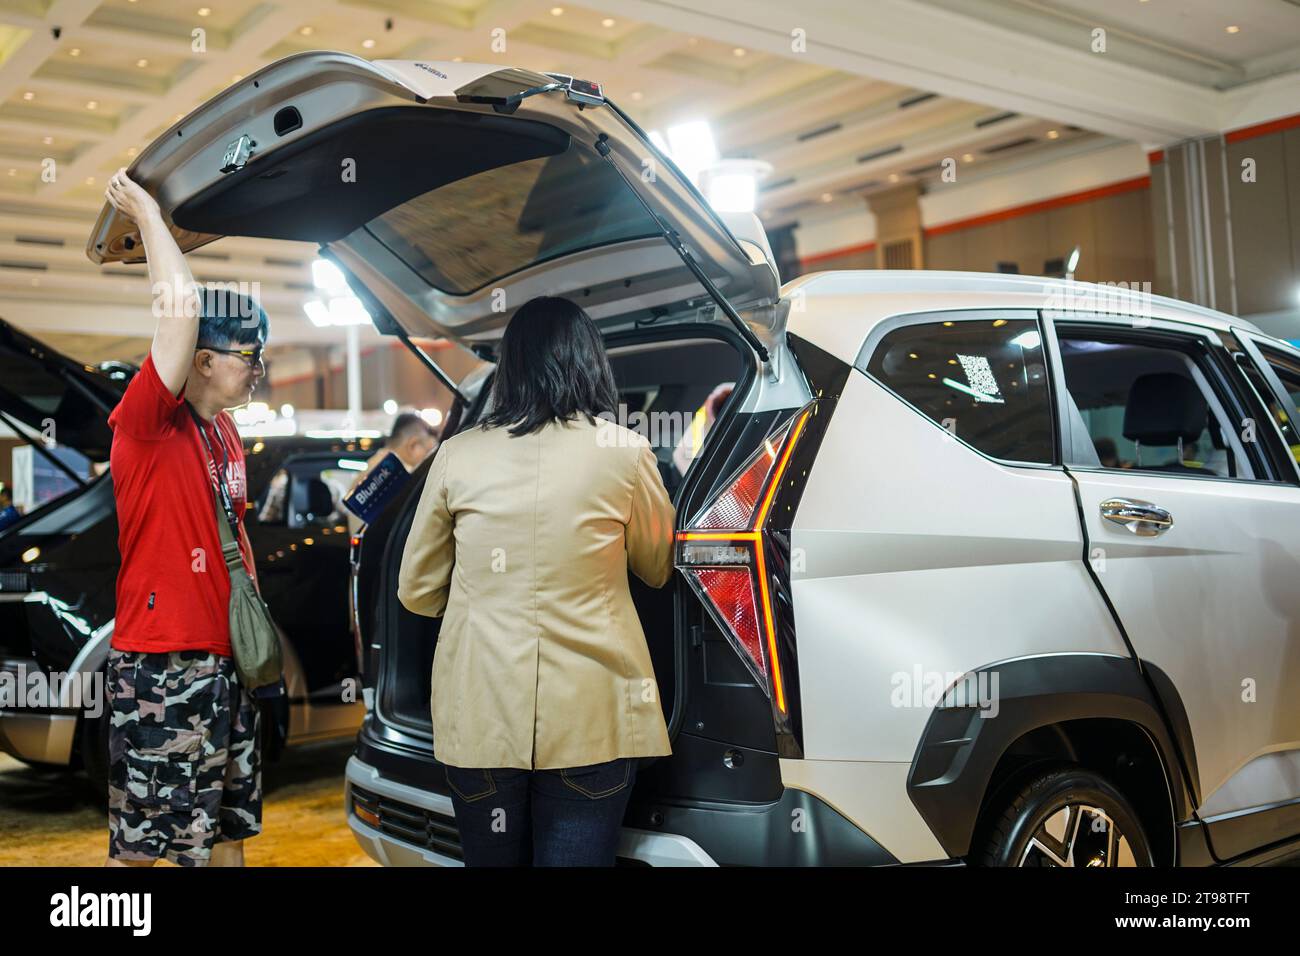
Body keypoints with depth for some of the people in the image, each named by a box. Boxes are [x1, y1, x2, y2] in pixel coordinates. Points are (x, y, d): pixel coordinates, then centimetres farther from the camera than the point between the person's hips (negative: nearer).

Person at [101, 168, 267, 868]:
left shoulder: (225, 431, 12)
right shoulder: (146, 424, -14)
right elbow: (183, 310, -28)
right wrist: (146, 213, -17)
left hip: (226, 659, 8)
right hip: (160, 665, -8)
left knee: (225, 827, 17)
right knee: (142, 842, 2)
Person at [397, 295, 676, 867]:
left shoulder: (457, 455, -1)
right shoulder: (624, 452, -5)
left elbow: (417, 592, 10)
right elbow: (656, 569, 12)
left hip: (478, 715, 2)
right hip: (591, 717, -2)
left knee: (492, 857, 18)